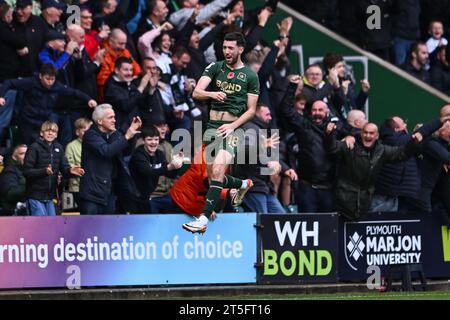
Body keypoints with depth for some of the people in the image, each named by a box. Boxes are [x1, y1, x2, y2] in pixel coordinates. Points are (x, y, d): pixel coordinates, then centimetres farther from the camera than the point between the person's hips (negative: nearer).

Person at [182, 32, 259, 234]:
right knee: (213, 177, 9)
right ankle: (243, 184, 41)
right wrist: (212, 94, -27)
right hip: (213, 126, 4)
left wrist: (233, 125, -10)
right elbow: (196, 92, -5)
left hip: (233, 128, -4)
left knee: (217, 170, -24)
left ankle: (203, 219, -28)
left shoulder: (250, 76, 3)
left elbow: (251, 110, 5)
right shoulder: (215, 68, 8)